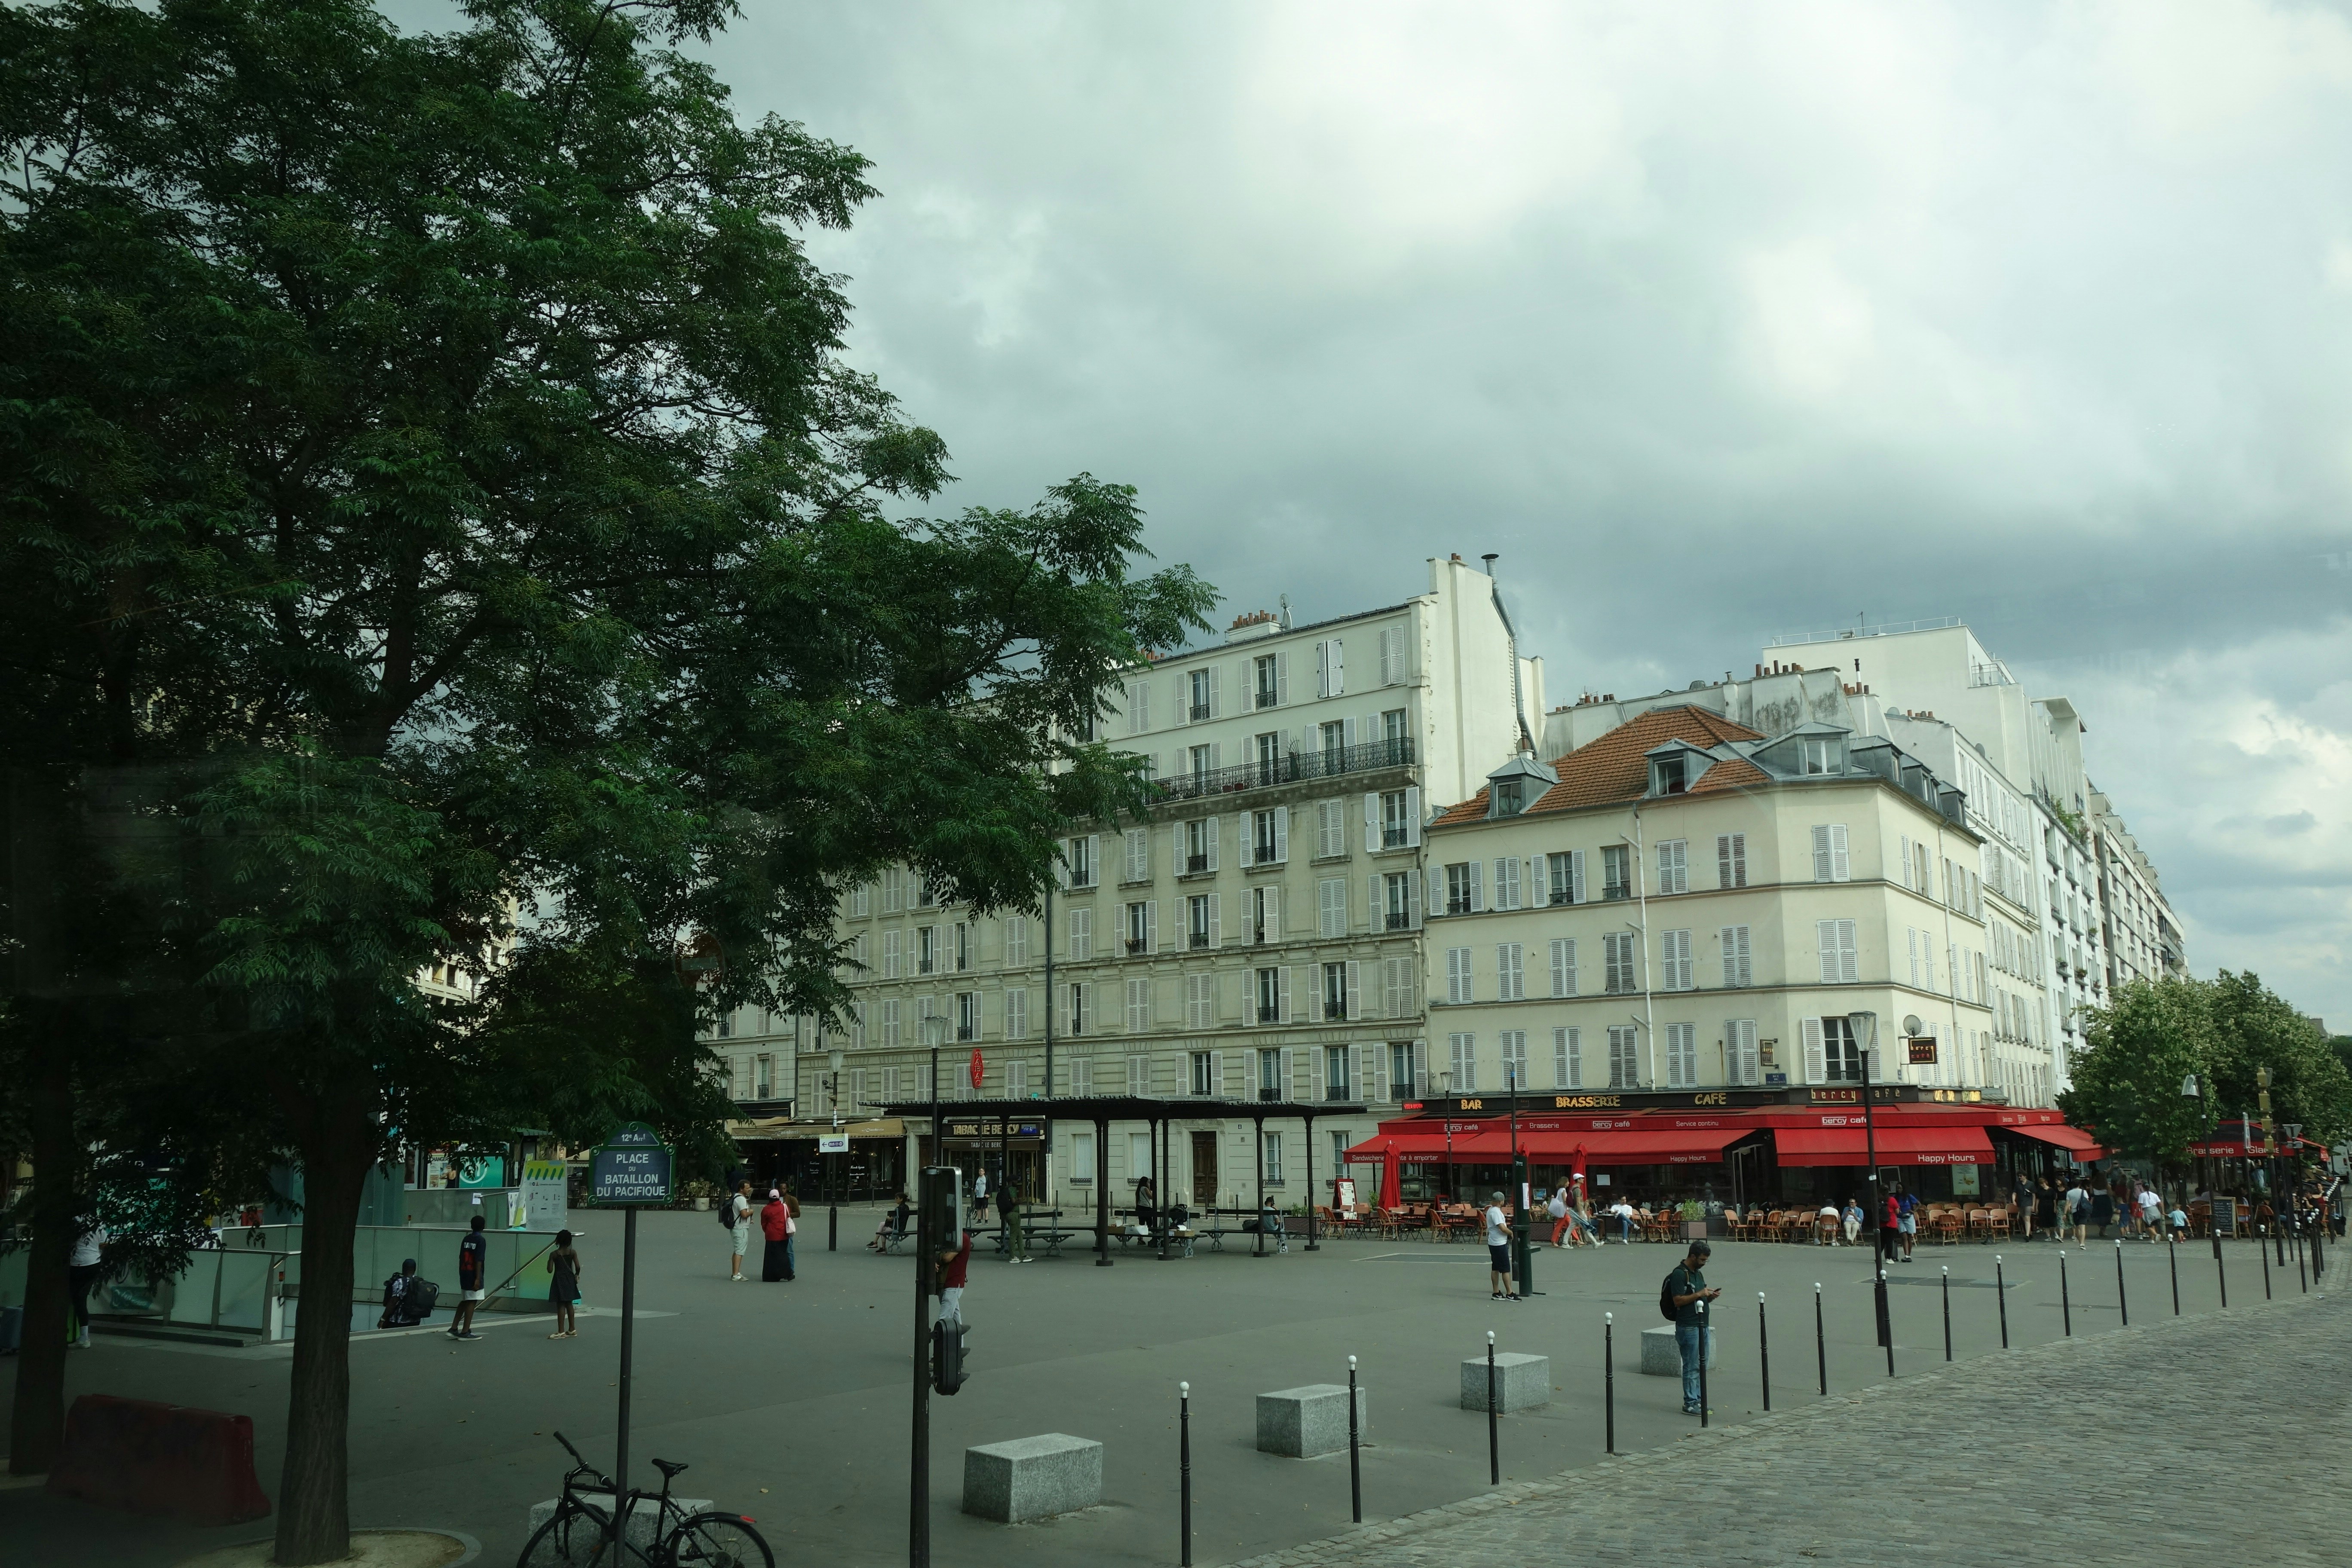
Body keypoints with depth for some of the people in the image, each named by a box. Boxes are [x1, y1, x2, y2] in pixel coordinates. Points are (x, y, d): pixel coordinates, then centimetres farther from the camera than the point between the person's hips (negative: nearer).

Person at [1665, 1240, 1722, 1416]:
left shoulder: (1698, 1273, 16)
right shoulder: (1679, 1274, -13)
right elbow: (1678, 1301, -19)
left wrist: (1710, 1296, 3)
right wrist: (1699, 1294, -19)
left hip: (1702, 1325, 9)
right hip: (1688, 1327, -9)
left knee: (1700, 1366, 12)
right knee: (1691, 1367, -5)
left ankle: (1698, 1400, 19)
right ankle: (1690, 1404, -1)